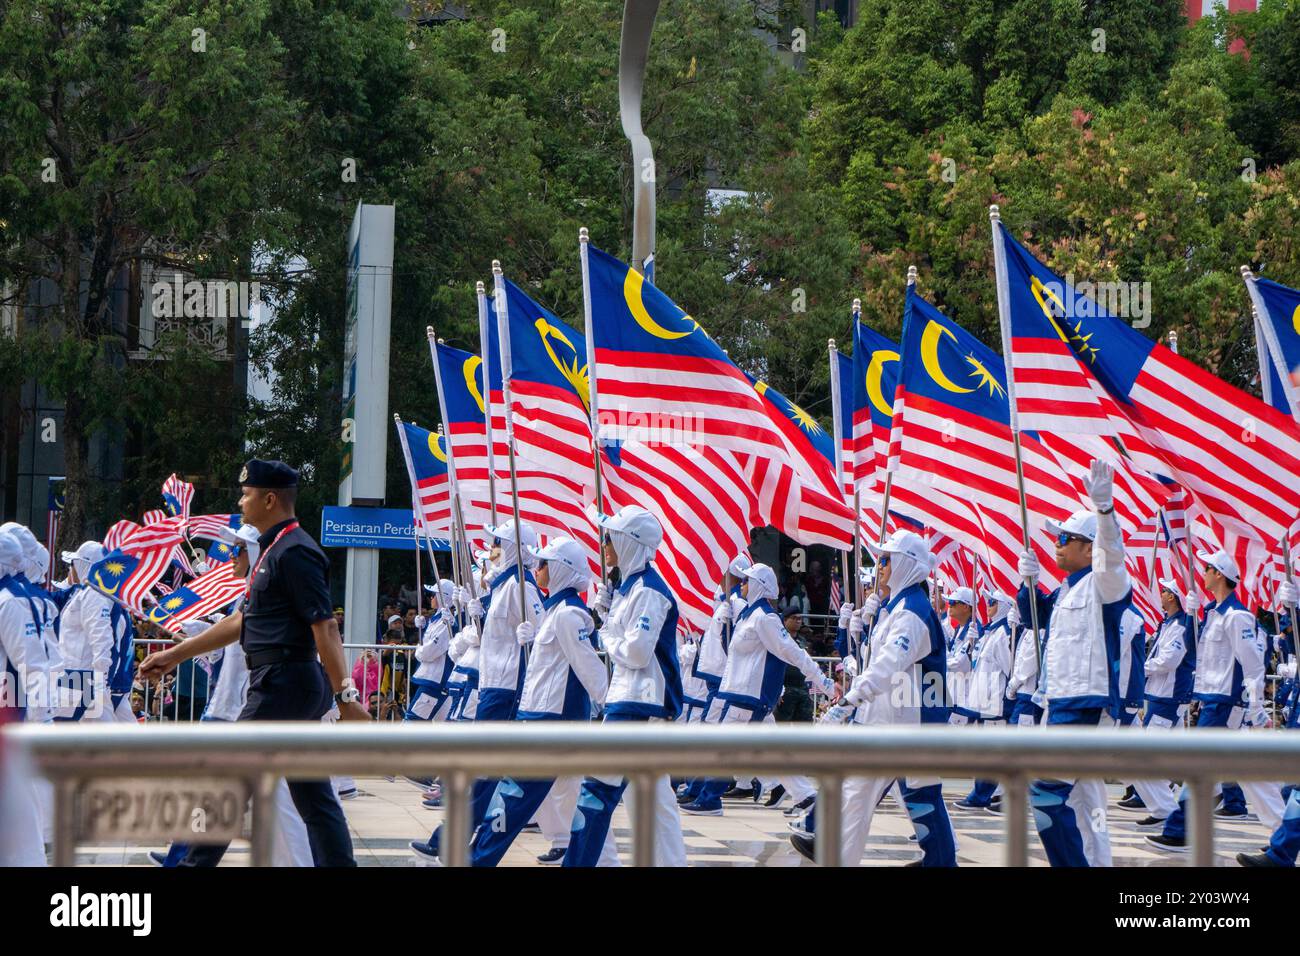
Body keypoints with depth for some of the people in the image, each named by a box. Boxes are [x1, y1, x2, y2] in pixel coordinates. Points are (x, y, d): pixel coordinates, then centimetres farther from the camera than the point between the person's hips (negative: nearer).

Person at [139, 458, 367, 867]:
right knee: (314, 797, 7)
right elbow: (242, 621, 25)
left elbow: (325, 626, -21)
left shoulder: (294, 552, -14)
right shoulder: (275, 550, 18)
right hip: (288, 685, 10)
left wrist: (345, 694, -27)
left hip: (282, 685, -10)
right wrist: (175, 655, 27)